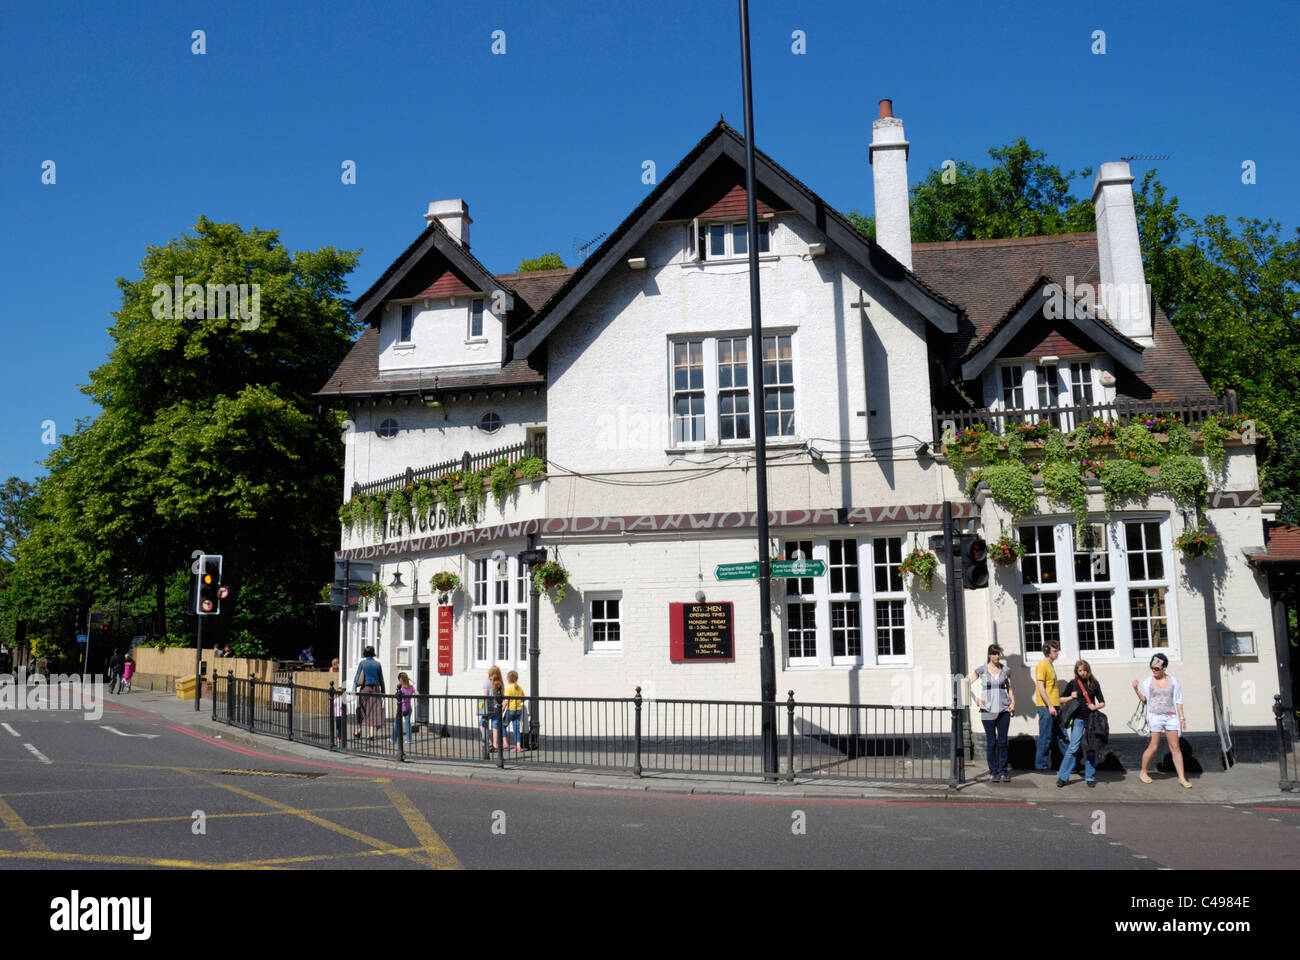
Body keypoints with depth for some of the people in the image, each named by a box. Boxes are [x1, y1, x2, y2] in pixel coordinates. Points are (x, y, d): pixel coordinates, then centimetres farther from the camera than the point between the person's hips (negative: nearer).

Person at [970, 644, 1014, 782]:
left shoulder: (1005, 671, 7)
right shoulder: (981, 670, 1)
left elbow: (1010, 689, 17)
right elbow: (969, 684, 8)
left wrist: (1013, 703, 3)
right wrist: (976, 699, -2)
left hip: (1004, 710, 2)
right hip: (988, 710, -2)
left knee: (1003, 742, 3)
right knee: (991, 742, 1)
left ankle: (1003, 772, 8)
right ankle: (993, 772, 8)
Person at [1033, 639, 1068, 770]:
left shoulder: (1050, 665, 19)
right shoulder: (1042, 665, -11)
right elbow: (1040, 687, -17)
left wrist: (1059, 702, 19)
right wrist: (1050, 706, -20)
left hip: (1054, 706, 9)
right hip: (1046, 707, -9)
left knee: (1061, 735, 12)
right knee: (1046, 737, -5)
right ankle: (1041, 764, 1)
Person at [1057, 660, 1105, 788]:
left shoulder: (1094, 684, 5)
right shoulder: (1073, 683, 3)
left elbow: (1102, 702, 11)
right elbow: (1061, 699, 11)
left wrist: (1095, 706, -9)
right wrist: (1071, 697, -8)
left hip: (1091, 719, 1)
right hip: (1078, 719, -1)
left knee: (1091, 748, 5)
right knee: (1073, 747, -7)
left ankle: (1090, 777, 16)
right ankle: (1063, 777, -3)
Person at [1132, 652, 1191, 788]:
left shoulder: (1173, 681, 6)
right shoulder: (1147, 682, 3)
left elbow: (1178, 700, 8)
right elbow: (1144, 700, 3)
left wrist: (1182, 717, 3)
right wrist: (1136, 689, -13)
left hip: (1171, 716, 2)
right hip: (1154, 716, -1)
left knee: (1175, 748, 0)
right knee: (1153, 747, -1)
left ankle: (1182, 778, 3)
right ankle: (1143, 772, 17)